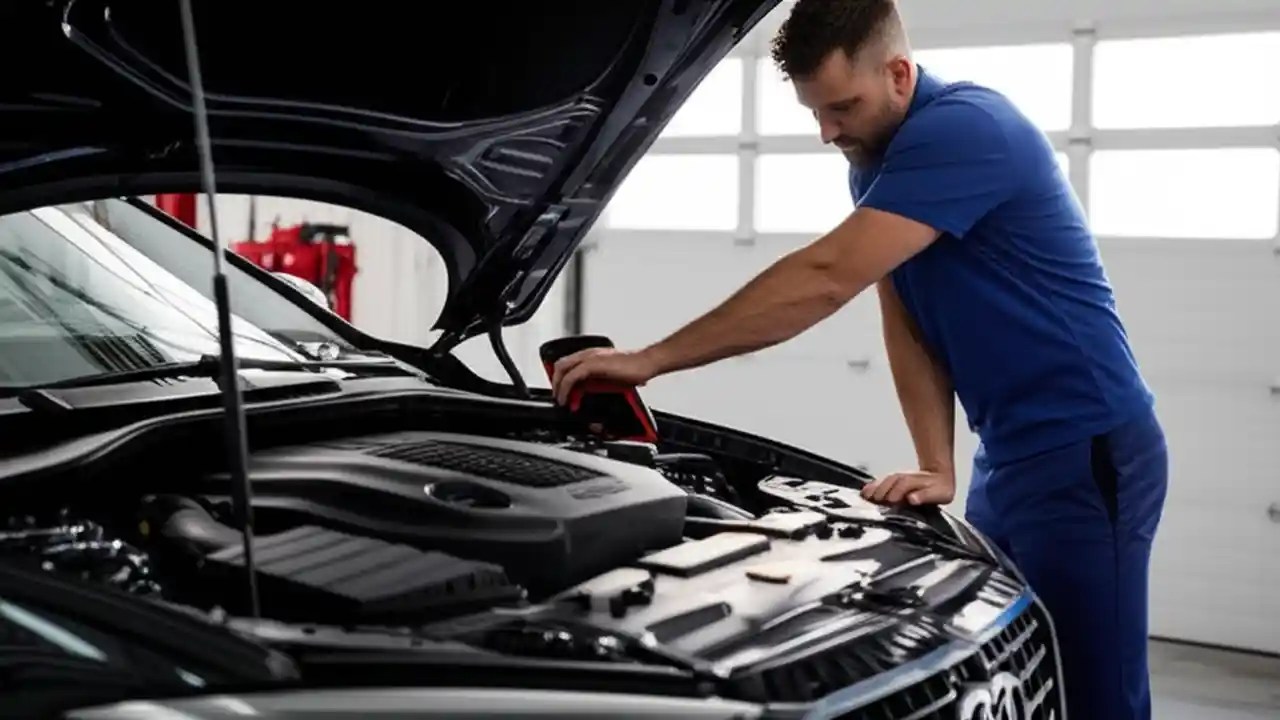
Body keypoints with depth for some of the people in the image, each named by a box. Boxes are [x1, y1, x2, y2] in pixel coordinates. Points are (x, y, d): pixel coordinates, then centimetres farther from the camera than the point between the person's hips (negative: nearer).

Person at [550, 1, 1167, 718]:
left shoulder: (963, 129, -20)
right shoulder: (876, 159, 9)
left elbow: (825, 279, -27)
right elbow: (906, 325, 4)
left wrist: (649, 360, -25)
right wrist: (938, 469, -9)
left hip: (1086, 454, -9)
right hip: (1010, 455, 9)